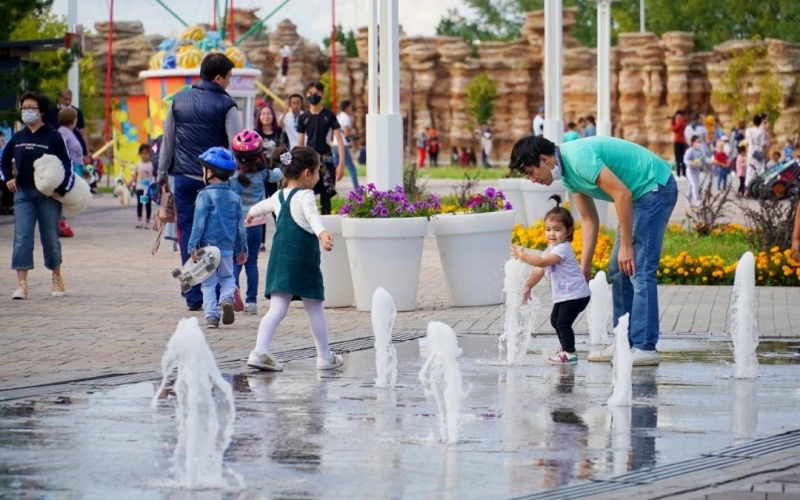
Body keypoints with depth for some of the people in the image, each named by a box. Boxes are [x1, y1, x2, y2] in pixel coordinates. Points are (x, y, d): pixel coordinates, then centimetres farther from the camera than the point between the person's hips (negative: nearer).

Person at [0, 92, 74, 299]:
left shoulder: (53, 137, -5)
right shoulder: (18, 137, 7)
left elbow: (67, 164, -6)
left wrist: (61, 189, -13)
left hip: (48, 195, -3)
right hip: (23, 193, 3)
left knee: (50, 237, 7)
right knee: (21, 237, -7)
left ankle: (57, 278, 27)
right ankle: (21, 284, -10)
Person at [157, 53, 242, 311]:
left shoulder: (179, 101, 7)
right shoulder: (225, 105, -6)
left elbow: (167, 140, 12)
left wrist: (162, 174, 20)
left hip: (184, 178, 3)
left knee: (188, 234, 6)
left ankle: (193, 297, 6)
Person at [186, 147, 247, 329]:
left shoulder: (205, 195, -9)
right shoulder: (235, 198, 7)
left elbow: (199, 223, -13)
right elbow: (240, 225, 11)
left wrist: (193, 246, -12)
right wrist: (242, 249, 19)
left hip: (208, 247, -4)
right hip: (228, 248, 4)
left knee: (208, 283, 5)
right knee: (227, 277, 21)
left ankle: (212, 315, -2)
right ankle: (227, 298, -7)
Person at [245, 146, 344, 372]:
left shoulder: (278, 197, 15)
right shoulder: (305, 196, -8)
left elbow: (262, 206, 37)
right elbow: (312, 215, -29)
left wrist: (251, 214, 60)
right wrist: (321, 233, -49)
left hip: (279, 258, 6)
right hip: (302, 258, -6)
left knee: (277, 309, 1)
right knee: (315, 308, 7)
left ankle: (260, 351, -14)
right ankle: (324, 356, 17)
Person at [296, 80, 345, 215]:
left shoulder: (329, 116, 1)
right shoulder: (303, 118, 7)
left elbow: (339, 140, -1)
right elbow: (300, 144, 11)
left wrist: (341, 163, -9)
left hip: (326, 160, -1)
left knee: (325, 197, 1)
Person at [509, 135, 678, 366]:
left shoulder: (579, 157, -24)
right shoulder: (567, 173, 7)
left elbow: (622, 194, -26)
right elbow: (589, 219, 12)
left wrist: (626, 245, -22)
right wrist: (584, 267, 9)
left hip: (655, 187, -10)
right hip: (641, 194, 10)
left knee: (639, 270, -13)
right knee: (618, 270, 10)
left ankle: (645, 347, -13)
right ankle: (626, 343, 13)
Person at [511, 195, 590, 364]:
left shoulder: (562, 249, -21)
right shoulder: (551, 249, 12)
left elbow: (542, 262, -32)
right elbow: (540, 270, 17)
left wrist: (523, 256, -29)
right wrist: (527, 286, 14)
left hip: (575, 295, -11)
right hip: (562, 295, 11)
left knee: (563, 322, -12)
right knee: (555, 320, 18)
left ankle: (570, 353, -6)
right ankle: (566, 349, 29)